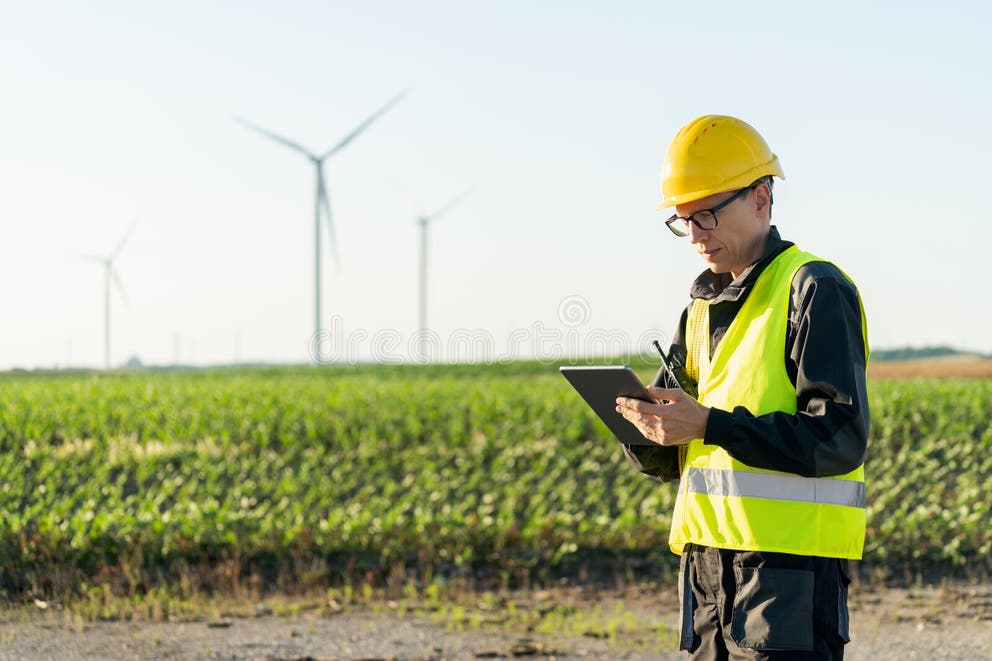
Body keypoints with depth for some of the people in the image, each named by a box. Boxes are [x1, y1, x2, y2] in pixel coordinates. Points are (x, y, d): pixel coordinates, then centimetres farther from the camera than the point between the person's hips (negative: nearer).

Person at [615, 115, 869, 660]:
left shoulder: (816, 291, -5)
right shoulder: (704, 305, 19)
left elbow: (841, 439, -15)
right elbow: (665, 460, 18)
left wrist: (710, 425, -21)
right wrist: (646, 425, -6)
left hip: (792, 561, -8)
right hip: (709, 558, 8)